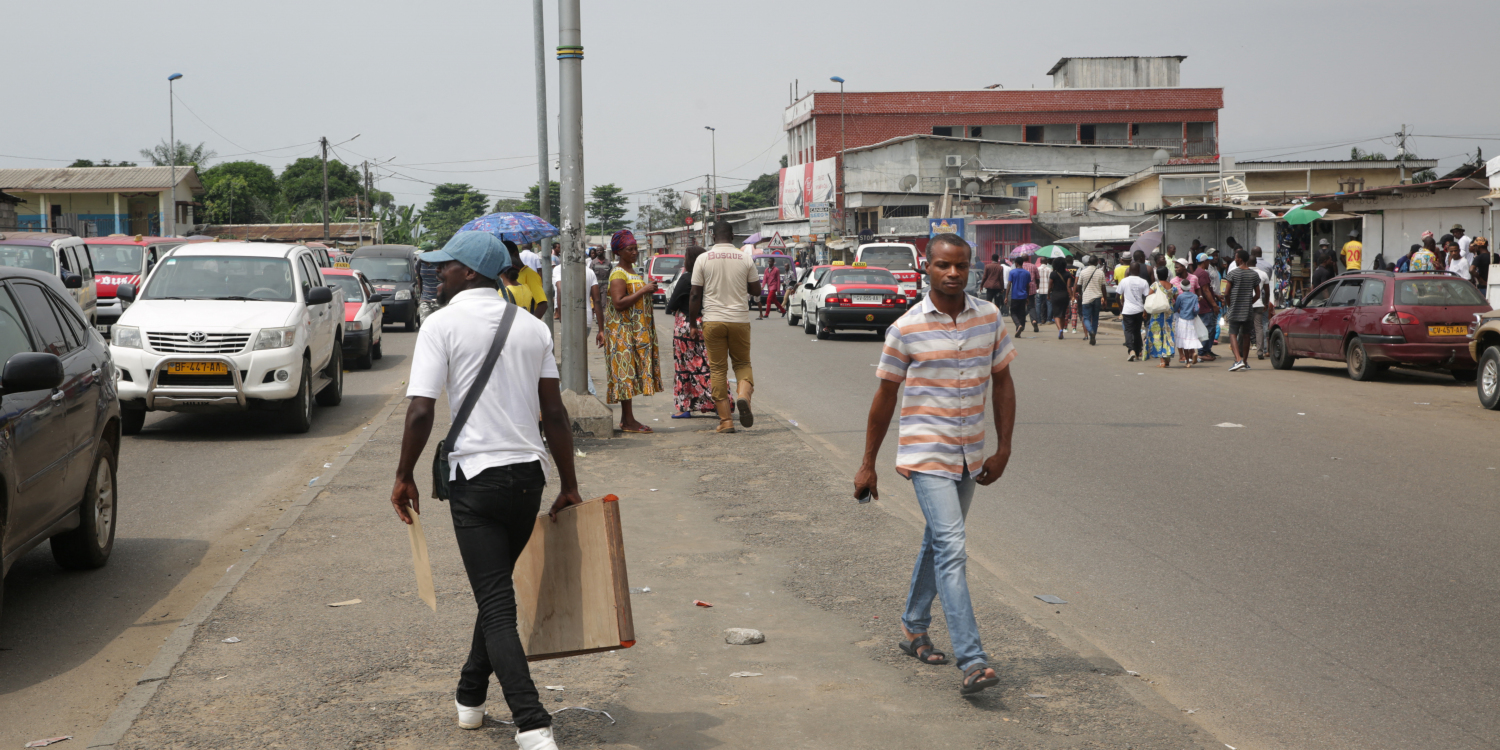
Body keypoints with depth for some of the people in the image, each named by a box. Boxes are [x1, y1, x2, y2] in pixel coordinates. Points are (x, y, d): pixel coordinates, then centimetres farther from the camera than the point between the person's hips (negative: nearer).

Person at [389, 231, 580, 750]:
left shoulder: (443, 324, -7)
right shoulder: (532, 326, 8)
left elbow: (420, 412, -13)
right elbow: (554, 413, 8)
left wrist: (405, 477, 0)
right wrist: (569, 485, 13)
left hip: (476, 478, -5)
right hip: (529, 473, 6)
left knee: (497, 606, -5)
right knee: (497, 590, 22)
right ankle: (470, 697, 36)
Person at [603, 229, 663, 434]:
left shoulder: (632, 271, 17)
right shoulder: (618, 275, -13)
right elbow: (618, 303, -23)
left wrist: (648, 291, 14)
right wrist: (643, 291, -22)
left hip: (637, 330, 10)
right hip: (623, 331, -10)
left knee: (632, 373, 10)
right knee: (626, 372, -9)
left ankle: (626, 419, 14)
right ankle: (628, 422, -7)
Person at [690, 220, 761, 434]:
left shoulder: (703, 259, -2)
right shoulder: (745, 259, 0)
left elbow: (695, 295, -2)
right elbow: (756, 291, 8)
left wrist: (693, 323, 6)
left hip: (713, 321, -1)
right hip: (740, 320, 1)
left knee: (718, 370, 5)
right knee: (742, 363, 16)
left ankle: (725, 420, 2)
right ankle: (744, 395, -15)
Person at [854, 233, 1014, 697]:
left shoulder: (989, 318, 1)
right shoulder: (906, 329, -10)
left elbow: (1002, 382, 9)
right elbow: (885, 396, -2)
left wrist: (1003, 449, 4)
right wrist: (867, 464, 2)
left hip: (970, 455, 5)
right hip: (927, 454, -5)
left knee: (938, 542, 19)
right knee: (951, 548, -16)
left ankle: (914, 628, 37)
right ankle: (972, 662, -19)